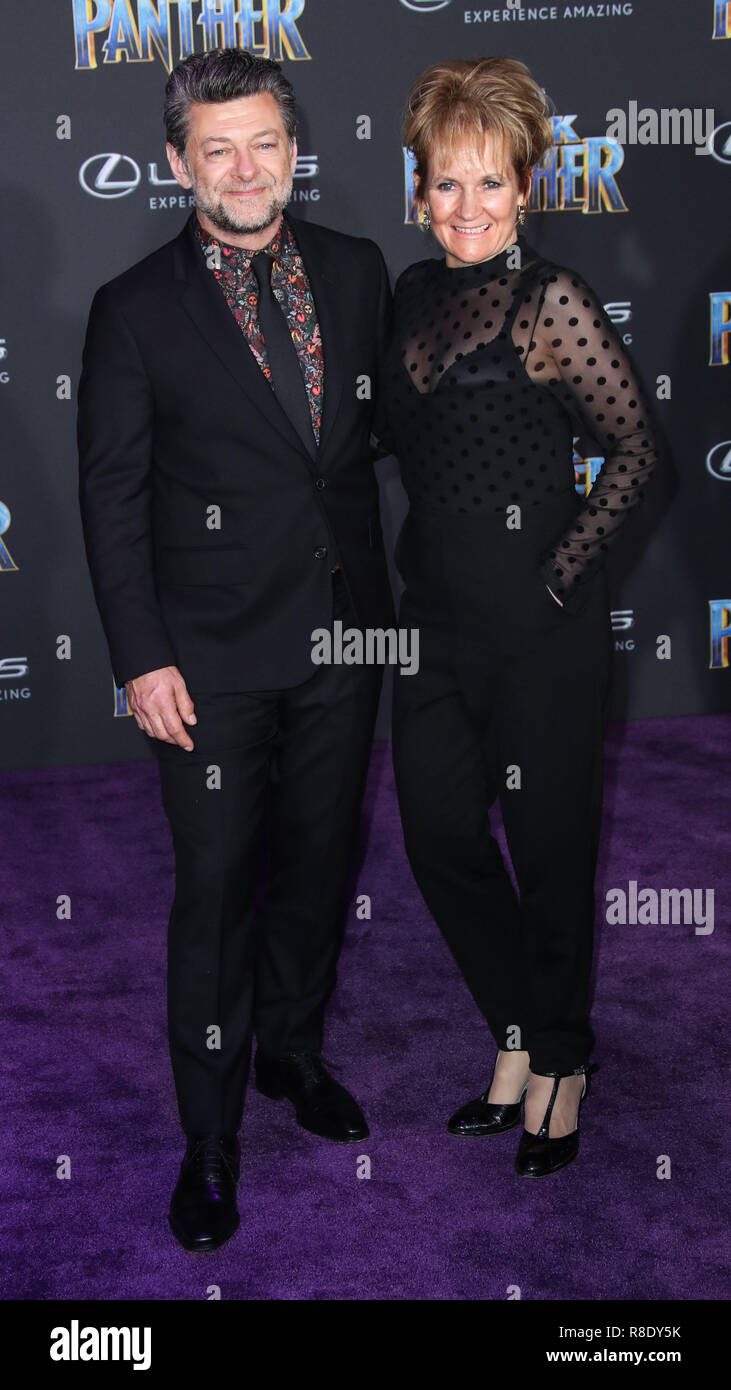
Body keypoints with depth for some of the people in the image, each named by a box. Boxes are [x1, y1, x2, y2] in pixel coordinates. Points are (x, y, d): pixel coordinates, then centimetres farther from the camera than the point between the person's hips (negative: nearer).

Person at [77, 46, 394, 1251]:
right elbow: (111, 494, -6)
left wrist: (391, 588, 8)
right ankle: (210, 1136, 20)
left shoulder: (357, 272, 5)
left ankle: (293, 1051, 40)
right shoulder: (136, 310, -6)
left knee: (317, 862, 17)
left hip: (345, 633, 4)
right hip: (213, 655, -4)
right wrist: (141, 657, -10)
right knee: (216, 890, 3)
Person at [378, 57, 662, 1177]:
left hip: (540, 621, -7)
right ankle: (520, 1036, 34)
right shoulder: (416, 291, 9)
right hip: (438, 612, 7)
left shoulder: (550, 299, -10)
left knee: (549, 847, 6)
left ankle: (559, 1063, 28)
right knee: (439, 838, 12)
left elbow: (634, 444, -9)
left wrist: (565, 572, -12)